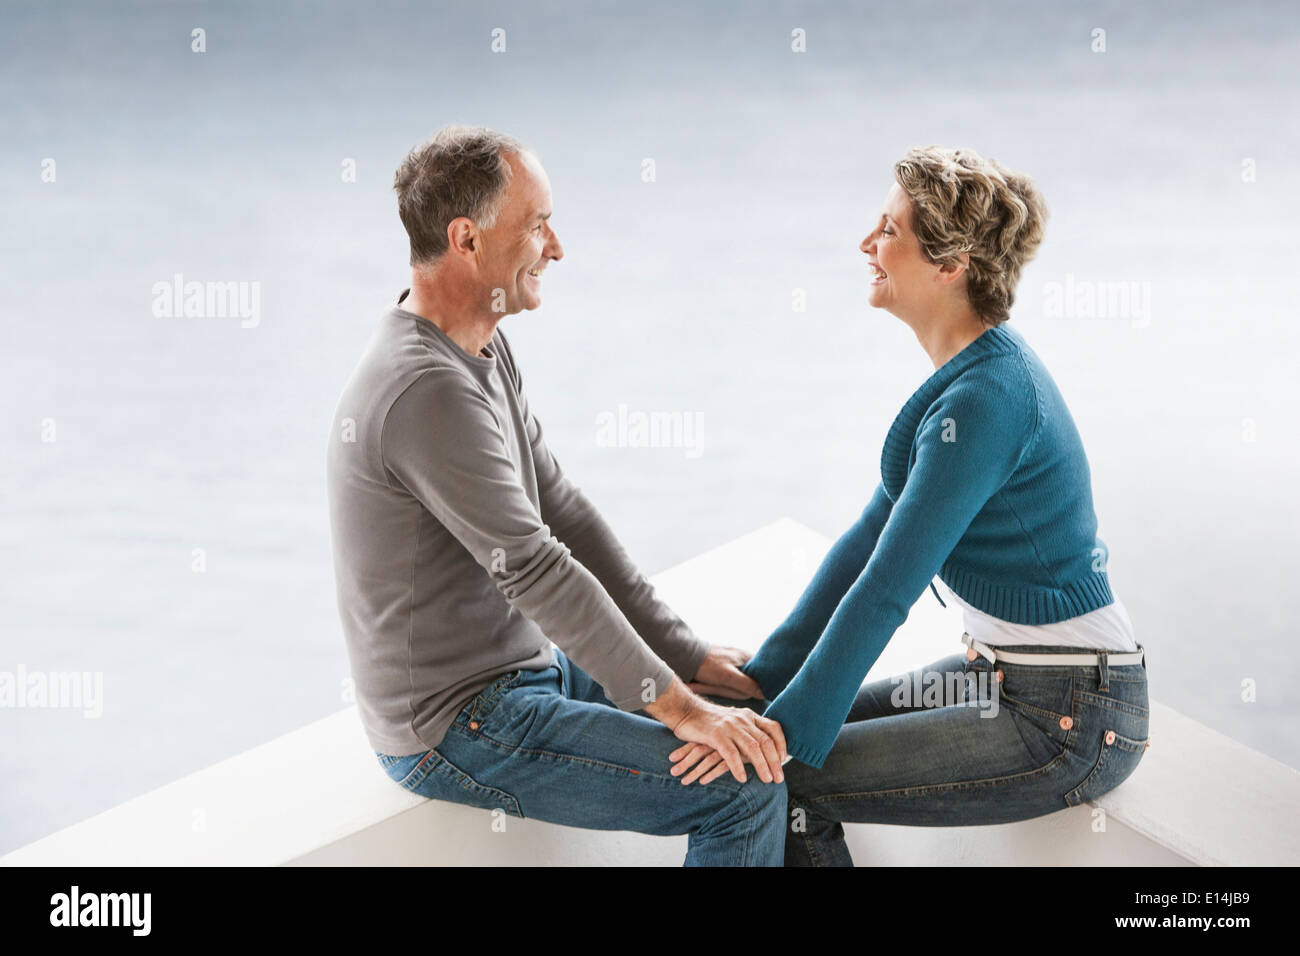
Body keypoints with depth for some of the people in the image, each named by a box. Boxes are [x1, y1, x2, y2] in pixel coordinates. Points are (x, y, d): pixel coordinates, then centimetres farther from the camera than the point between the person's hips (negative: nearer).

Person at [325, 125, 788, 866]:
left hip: (520, 668, 10)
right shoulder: (428, 392, -26)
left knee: (759, 722, 13)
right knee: (747, 786, -17)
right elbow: (537, 571, -26)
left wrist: (686, 656, 4)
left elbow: (562, 509, 8)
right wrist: (675, 705, -20)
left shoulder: (483, 348, 6)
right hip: (459, 731, -10)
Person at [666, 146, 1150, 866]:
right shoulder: (969, 374, 9)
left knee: (783, 781, -13)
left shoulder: (985, 400, -22)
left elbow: (887, 588, -23)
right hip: (1007, 673, 10)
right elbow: (870, 538, 11)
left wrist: (788, 726, -19)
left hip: (1068, 722, -10)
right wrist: (764, 675, 10)